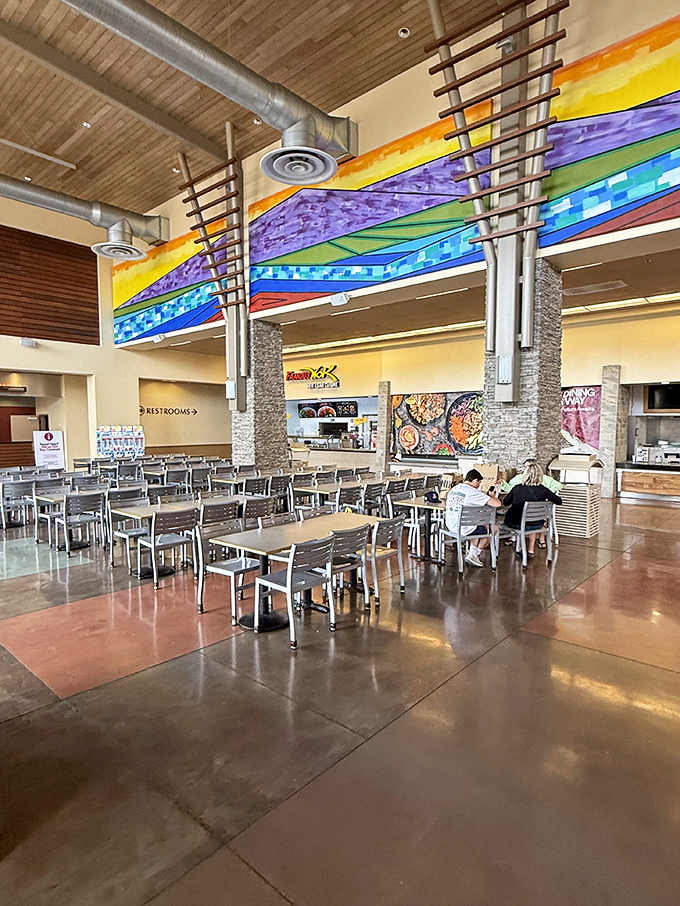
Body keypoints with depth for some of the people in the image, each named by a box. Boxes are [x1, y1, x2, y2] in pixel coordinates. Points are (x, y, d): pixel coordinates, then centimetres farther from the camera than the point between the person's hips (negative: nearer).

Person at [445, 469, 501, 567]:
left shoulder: (454, 488, 8)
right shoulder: (473, 492, -17)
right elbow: (497, 504, -19)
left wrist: (484, 496, 22)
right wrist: (492, 496, 4)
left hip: (450, 526, 8)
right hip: (463, 529, -8)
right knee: (494, 528, 14)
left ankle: (473, 551, 29)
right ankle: (473, 555, 16)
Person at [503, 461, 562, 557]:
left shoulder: (517, 488, -5)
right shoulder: (543, 490, -5)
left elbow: (505, 503, 7)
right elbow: (559, 501, 6)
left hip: (514, 523, 0)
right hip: (535, 525, 0)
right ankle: (530, 549, 33)